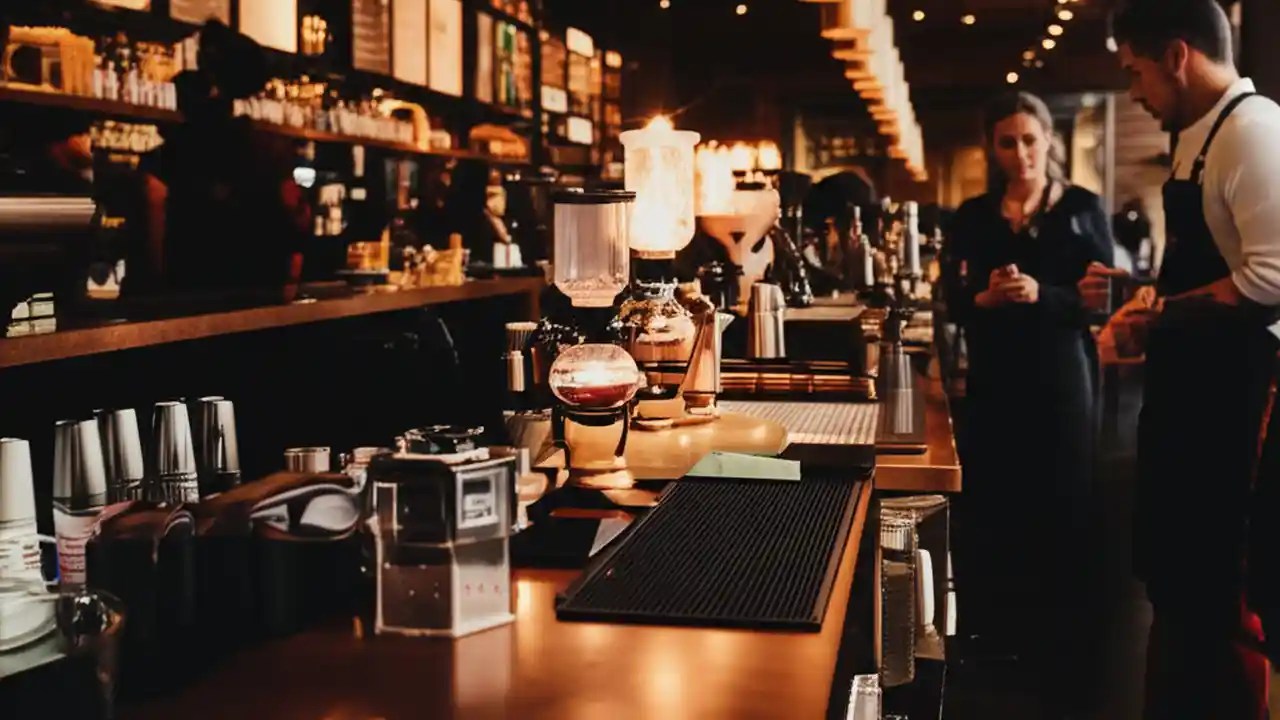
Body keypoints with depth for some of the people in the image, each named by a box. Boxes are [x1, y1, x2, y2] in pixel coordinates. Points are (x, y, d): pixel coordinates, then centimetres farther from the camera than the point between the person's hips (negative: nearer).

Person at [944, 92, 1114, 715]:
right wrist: (984, 297, -15)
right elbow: (954, 301, 6)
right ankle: (998, 641, 18)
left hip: (1061, 379, -2)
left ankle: (1060, 657, 12)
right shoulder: (973, 216, 8)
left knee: (1061, 513, 1)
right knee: (992, 510, 3)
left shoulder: (1082, 209, 0)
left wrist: (1043, 294, -22)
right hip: (994, 380, 3)